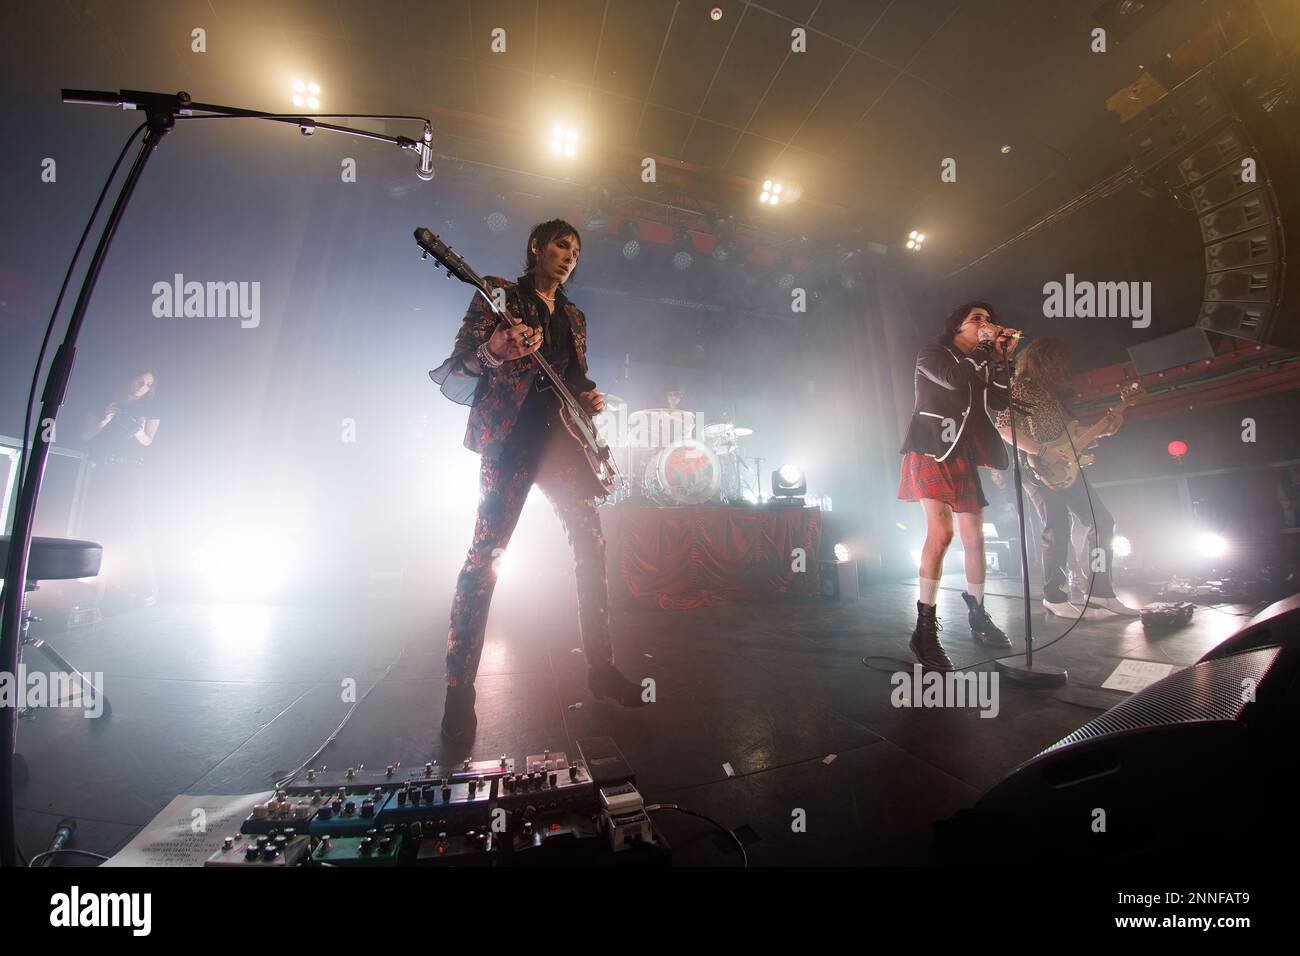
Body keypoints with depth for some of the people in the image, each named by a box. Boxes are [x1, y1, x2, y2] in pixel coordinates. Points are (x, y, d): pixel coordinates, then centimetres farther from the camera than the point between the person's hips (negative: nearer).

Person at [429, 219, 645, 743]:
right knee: (486, 552, -12)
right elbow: (456, 367, -2)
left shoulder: (574, 316, 23)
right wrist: (492, 353, -24)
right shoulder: (499, 293, 5)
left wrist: (589, 396, 4)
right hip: (512, 436, -6)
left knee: (592, 546, 1)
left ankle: (600, 667, 13)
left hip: (562, 437, 6)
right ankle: (459, 690, 1)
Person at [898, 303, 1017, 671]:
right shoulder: (932, 354, 5)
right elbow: (953, 379, -16)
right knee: (941, 531, -22)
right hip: (932, 450, -7)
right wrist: (985, 346, -4)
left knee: (974, 537, 9)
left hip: (964, 454, 7)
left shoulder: (980, 363, 23)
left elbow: (999, 401, 10)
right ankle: (925, 630, -19)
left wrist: (1001, 357, 6)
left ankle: (977, 613, 26)